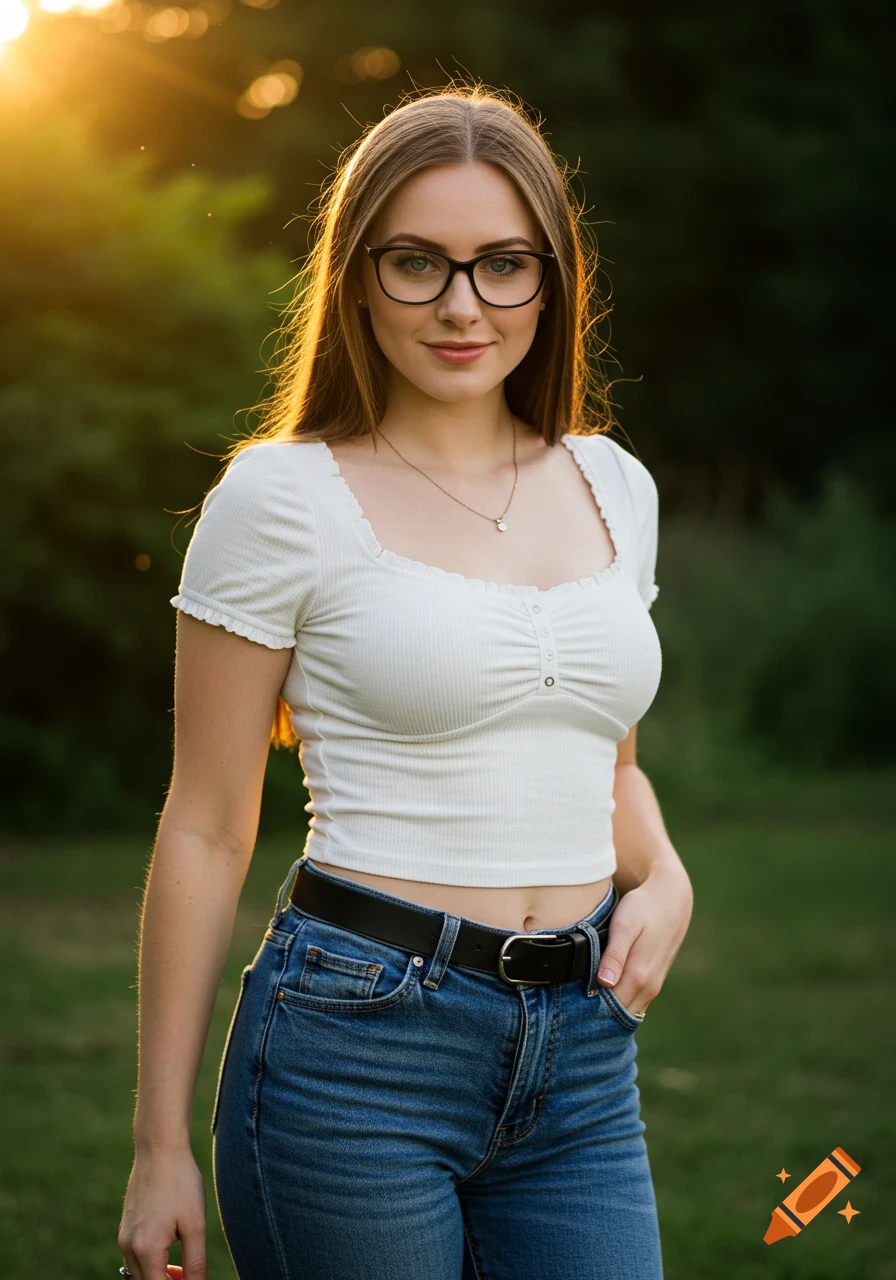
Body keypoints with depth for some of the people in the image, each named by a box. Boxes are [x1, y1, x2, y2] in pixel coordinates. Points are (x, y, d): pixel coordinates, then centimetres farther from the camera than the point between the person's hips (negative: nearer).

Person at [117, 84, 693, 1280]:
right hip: (358, 1044, -4)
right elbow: (207, 830, -3)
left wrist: (663, 875, 2)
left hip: (582, 1063, 5)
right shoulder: (281, 497, -5)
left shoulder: (612, 486, 10)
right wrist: (161, 1147, -2)